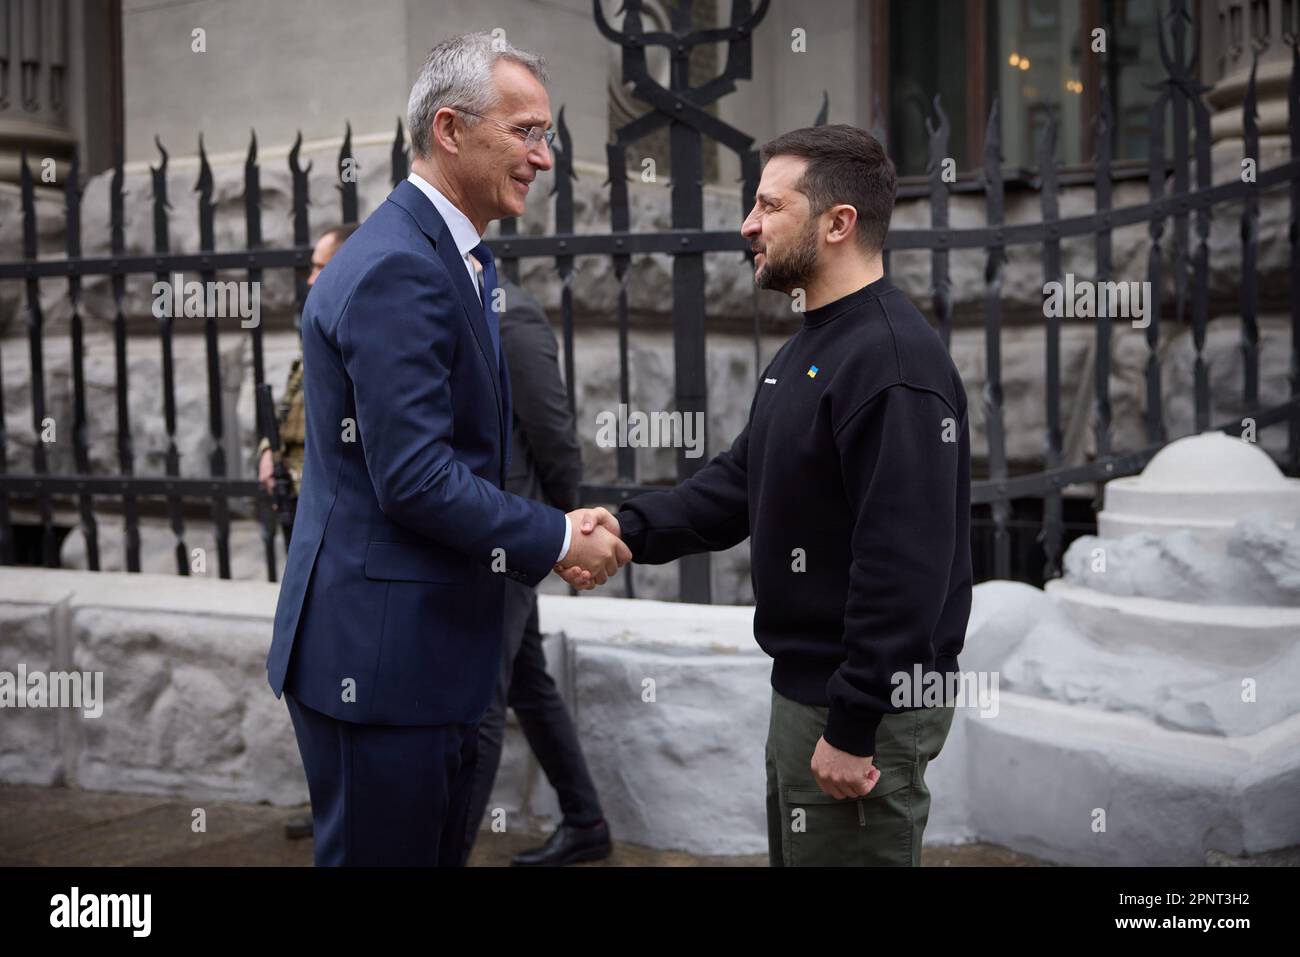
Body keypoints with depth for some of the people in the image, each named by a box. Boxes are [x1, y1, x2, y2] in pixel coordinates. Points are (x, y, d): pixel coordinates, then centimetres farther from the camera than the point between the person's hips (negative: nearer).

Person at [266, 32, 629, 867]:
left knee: (439, 849, 19)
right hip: (378, 654, -10)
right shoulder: (397, 271, -19)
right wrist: (556, 541, -12)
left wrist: (558, 534, 5)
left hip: (426, 649, 10)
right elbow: (413, 479, -23)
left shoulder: (449, 258, 13)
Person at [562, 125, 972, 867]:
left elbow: (904, 564, -26)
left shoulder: (896, 363, -22)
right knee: (798, 855, 22)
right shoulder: (810, 347, 12)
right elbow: (741, 482, 12)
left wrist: (852, 728, -24)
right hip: (805, 687, 10)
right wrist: (630, 529, -2)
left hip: (864, 703, -10)